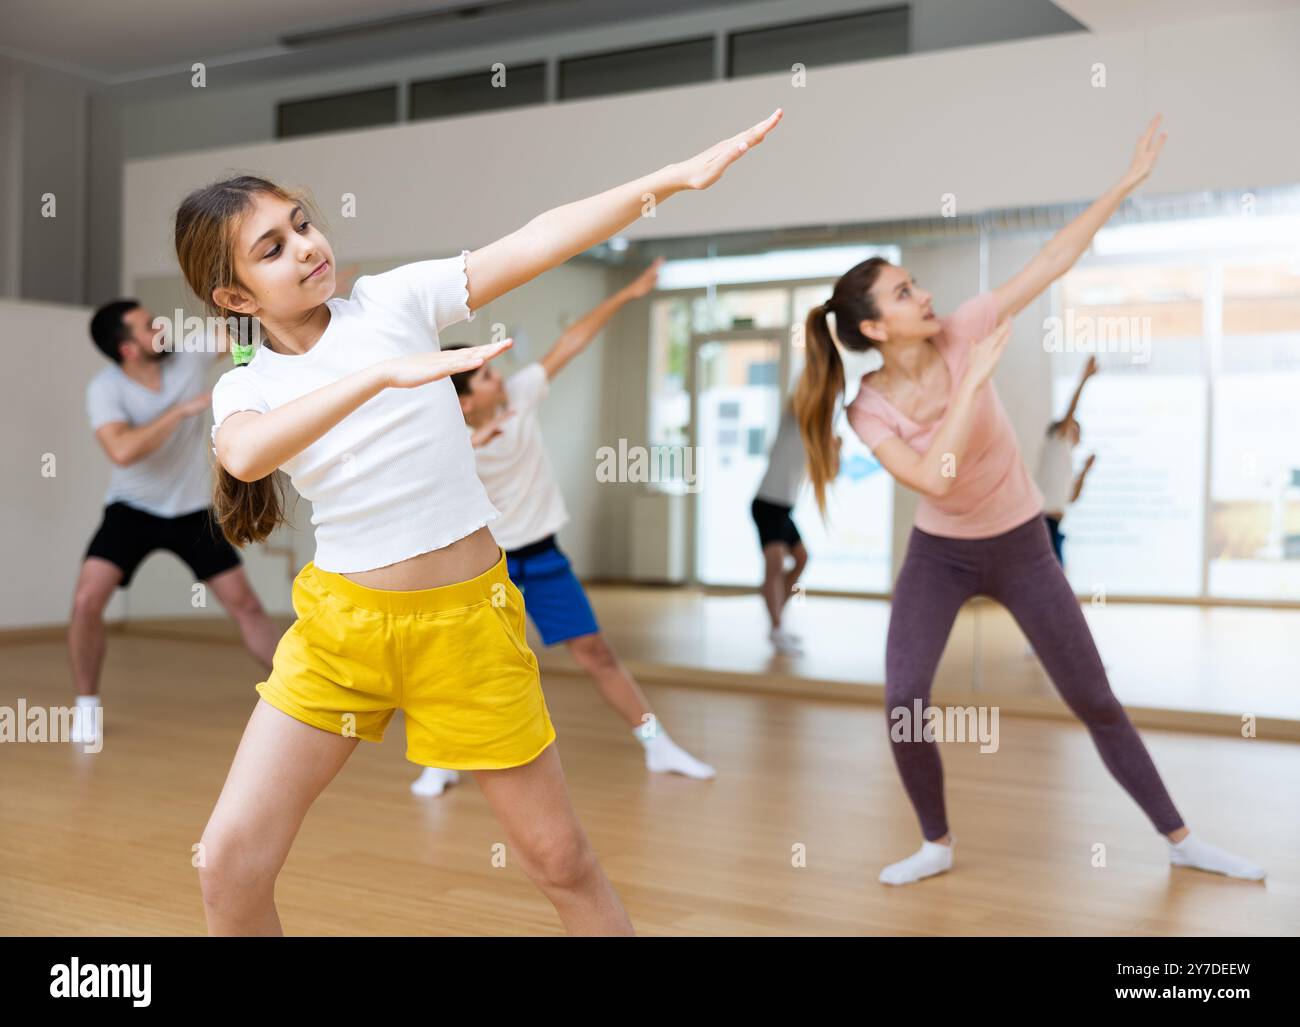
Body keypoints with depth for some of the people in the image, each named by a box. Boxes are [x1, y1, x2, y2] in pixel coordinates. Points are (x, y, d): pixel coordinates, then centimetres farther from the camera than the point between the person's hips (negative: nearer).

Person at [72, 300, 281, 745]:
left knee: (245, 604, 1)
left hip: (193, 511, 2)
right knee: (86, 601, -17)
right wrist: (184, 409, -37)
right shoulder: (104, 389, -22)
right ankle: (87, 705, 5)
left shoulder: (189, 353, -13)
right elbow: (123, 451, -38)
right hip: (132, 510, -2)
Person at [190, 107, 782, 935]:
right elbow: (246, 455, -27)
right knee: (229, 861, 1)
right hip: (339, 624, 2)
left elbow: (534, 245, -15)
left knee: (558, 855, 8)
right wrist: (386, 372, -37)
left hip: (466, 619, -1)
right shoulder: (245, 389, -3)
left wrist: (676, 177, -23)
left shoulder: (396, 299, -5)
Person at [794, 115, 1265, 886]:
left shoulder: (961, 334, -16)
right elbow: (935, 479, -34)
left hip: (1022, 545, 1)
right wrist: (973, 380, -33)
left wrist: (1129, 181, -15)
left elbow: (1052, 261, -14)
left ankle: (1180, 839, 21)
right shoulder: (869, 410, -18)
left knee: (1094, 701, 6)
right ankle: (937, 844, 10)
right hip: (939, 554, 0)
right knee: (903, 704, -13)